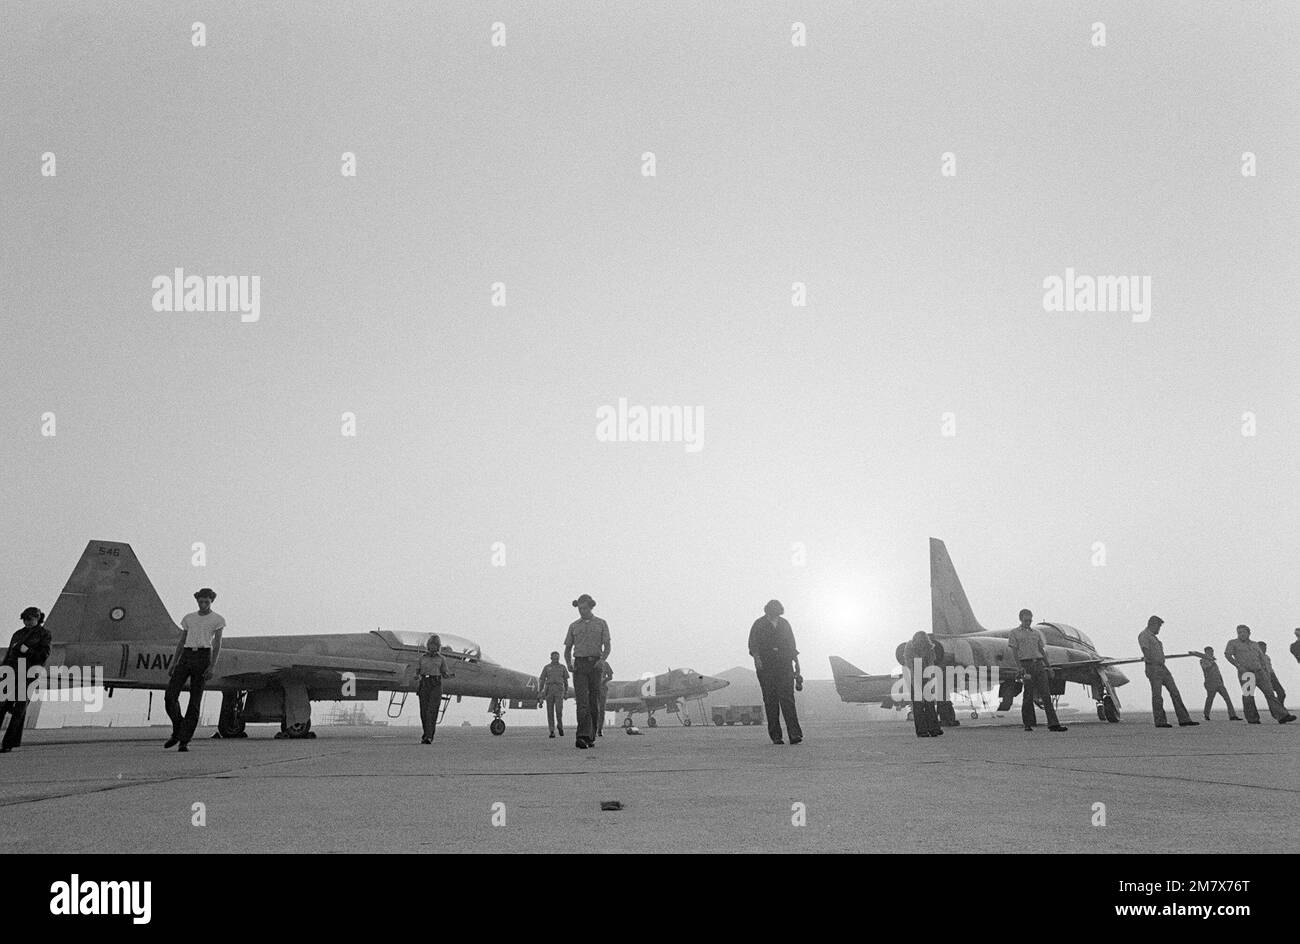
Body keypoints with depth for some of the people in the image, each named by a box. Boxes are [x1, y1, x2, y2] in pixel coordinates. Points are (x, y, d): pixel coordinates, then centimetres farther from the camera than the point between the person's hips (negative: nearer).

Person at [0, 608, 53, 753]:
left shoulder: (43, 634, 6)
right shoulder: (18, 634, 20)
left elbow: (44, 655, -2)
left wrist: (27, 651, -13)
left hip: (28, 674, -4)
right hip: (12, 673, 4)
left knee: (19, 709, -5)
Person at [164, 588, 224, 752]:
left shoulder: (218, 620, 3)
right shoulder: (188, 618, 15)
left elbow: (217, 644, -4)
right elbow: (181, 642, 16)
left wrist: (212, 666, -14)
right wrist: (173, 663, 7)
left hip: (203, 658, -4)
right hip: (186, 657, 4)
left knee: (195, 701, -6)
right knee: (170, 696, -9)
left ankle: (184, 741, 0)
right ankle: (177, 732, 12)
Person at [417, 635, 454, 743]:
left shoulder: (442, 658, 9)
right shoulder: (422, 657, 12)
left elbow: (444, 675, 11)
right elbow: (417, 671, 15)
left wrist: (451, 674, -10)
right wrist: (416, 675, -8)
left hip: (436, 686, -2)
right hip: (424, 684, 2)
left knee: (432, 711, -12)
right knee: (424, 711, 1)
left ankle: (429, 737, -18)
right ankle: (426, 733, 18)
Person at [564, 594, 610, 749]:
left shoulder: (601, 624, 8)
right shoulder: (574, 626, 12)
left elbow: (607, 647, 0)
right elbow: (567, 650, 13)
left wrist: (602, 660, -20)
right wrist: (569, 664, -7)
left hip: (595, 665, 0)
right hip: (579, 665, 0)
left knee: (594, 702, 2)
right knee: (582, 700, -14)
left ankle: (591, 736, 14)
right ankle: (582, 737, -24)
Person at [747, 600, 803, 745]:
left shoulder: (784, 623, 15)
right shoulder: (759, 624, 5)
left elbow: (792, 644, 22)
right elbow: (753, 643, -3)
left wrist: (796, 662, 18)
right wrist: (756, 657, -20)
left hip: (784, 665, 1)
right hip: (765, 666, -1)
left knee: (787, 698, -9)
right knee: (770, 701, -2)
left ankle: (795, 734, -15)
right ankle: (775, 735, 2)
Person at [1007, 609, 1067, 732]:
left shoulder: (1037, 633, 18)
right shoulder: (1014, 633, 5)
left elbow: (1042, 650, 21)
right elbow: (1014, 652, -2)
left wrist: (1048, 666, 16)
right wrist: (1020, 667, -13)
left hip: (1039, 664, 4)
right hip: (1026, 664, -4)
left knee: (1046, 694, -4)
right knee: (1028, 695, -2)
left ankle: (1053, 724, -9)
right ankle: (1028, 724, 9)